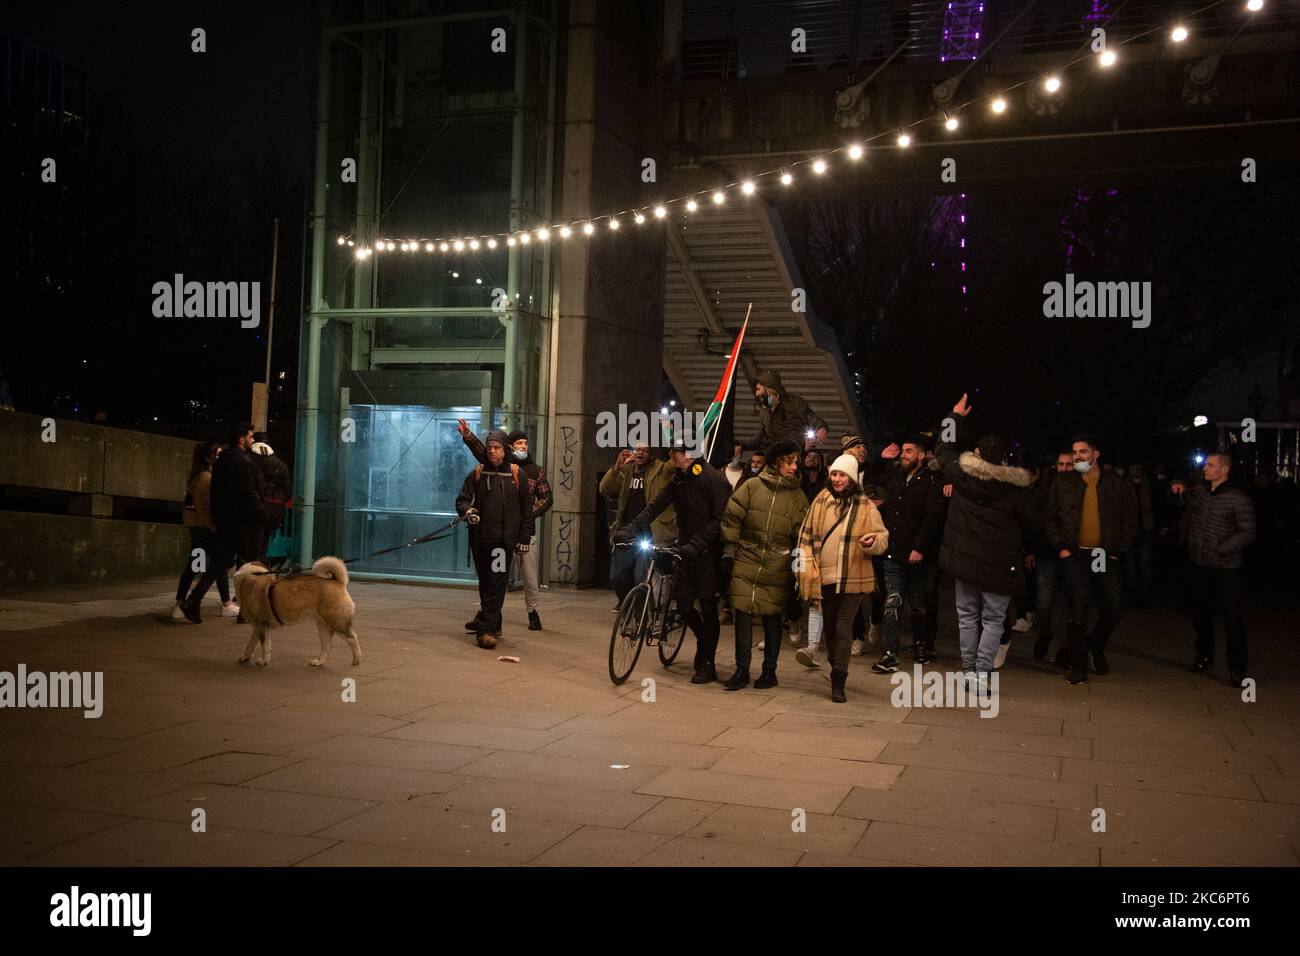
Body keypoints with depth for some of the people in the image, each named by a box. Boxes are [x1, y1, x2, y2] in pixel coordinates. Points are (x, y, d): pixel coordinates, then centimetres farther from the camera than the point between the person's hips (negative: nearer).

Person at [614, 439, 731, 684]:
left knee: (708, 607, 0)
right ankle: (704, 641, 33)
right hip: (686, 551, 6)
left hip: (708, 553, -6)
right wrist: (628, 530, -9)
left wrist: (696, 544, -27)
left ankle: (708, 665, 10)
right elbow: (654, 507, 4)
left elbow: (719, 519, -19)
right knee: (683, 604, 5)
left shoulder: (715, 480, -12)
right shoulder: (678, 481, 10)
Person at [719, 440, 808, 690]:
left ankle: (769, 670, 20)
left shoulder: (798, 496, 6)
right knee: (743, 616, 0)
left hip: (777, 568, 0)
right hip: (746, 563, 0)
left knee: (772, 620, 6)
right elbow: (731, 519, 4)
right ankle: (742, 670, 11)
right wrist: (728, 554, 1)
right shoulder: (751, 487, 2)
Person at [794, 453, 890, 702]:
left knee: (843, 629, -6)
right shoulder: (821, 500, 4)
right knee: (829, 627, 15)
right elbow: (806, 535, 8)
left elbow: (883, 537, 2)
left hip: (852, 577, -3)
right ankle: (837, 667, 36)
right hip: (824, 576, 3)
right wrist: (807, 566, 0)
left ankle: (838, 682, -5)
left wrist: (873, 542, -21)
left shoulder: (865, 506, -1)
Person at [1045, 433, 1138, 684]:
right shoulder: (1063, 483, 6)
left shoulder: (1116, 484, 4)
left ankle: (1096, 646, 33)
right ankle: (1078, 666, 8)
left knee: (1113, 609, 4)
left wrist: (1119, 550, -2)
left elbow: (1130, 519, 7)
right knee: (1077, 611, -2)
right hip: (1076, 555, -1)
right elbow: (1051, 518, 9)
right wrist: (1060, 547, -2)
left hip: (1107, 557, 1)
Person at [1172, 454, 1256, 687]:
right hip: (1201, 567, 6)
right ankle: (1204, 657, 33)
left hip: (1228, 569, -6)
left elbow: (1248, 534, -12)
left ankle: (1237, 669, 5)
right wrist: (1177, 486, 5)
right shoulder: (1197, 492, 9)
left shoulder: (1239, 499, -9)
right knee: (1200, 615, 16)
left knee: (1233, 619, -4)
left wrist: (1220, 550, -20)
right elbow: (1175, 497, 28)